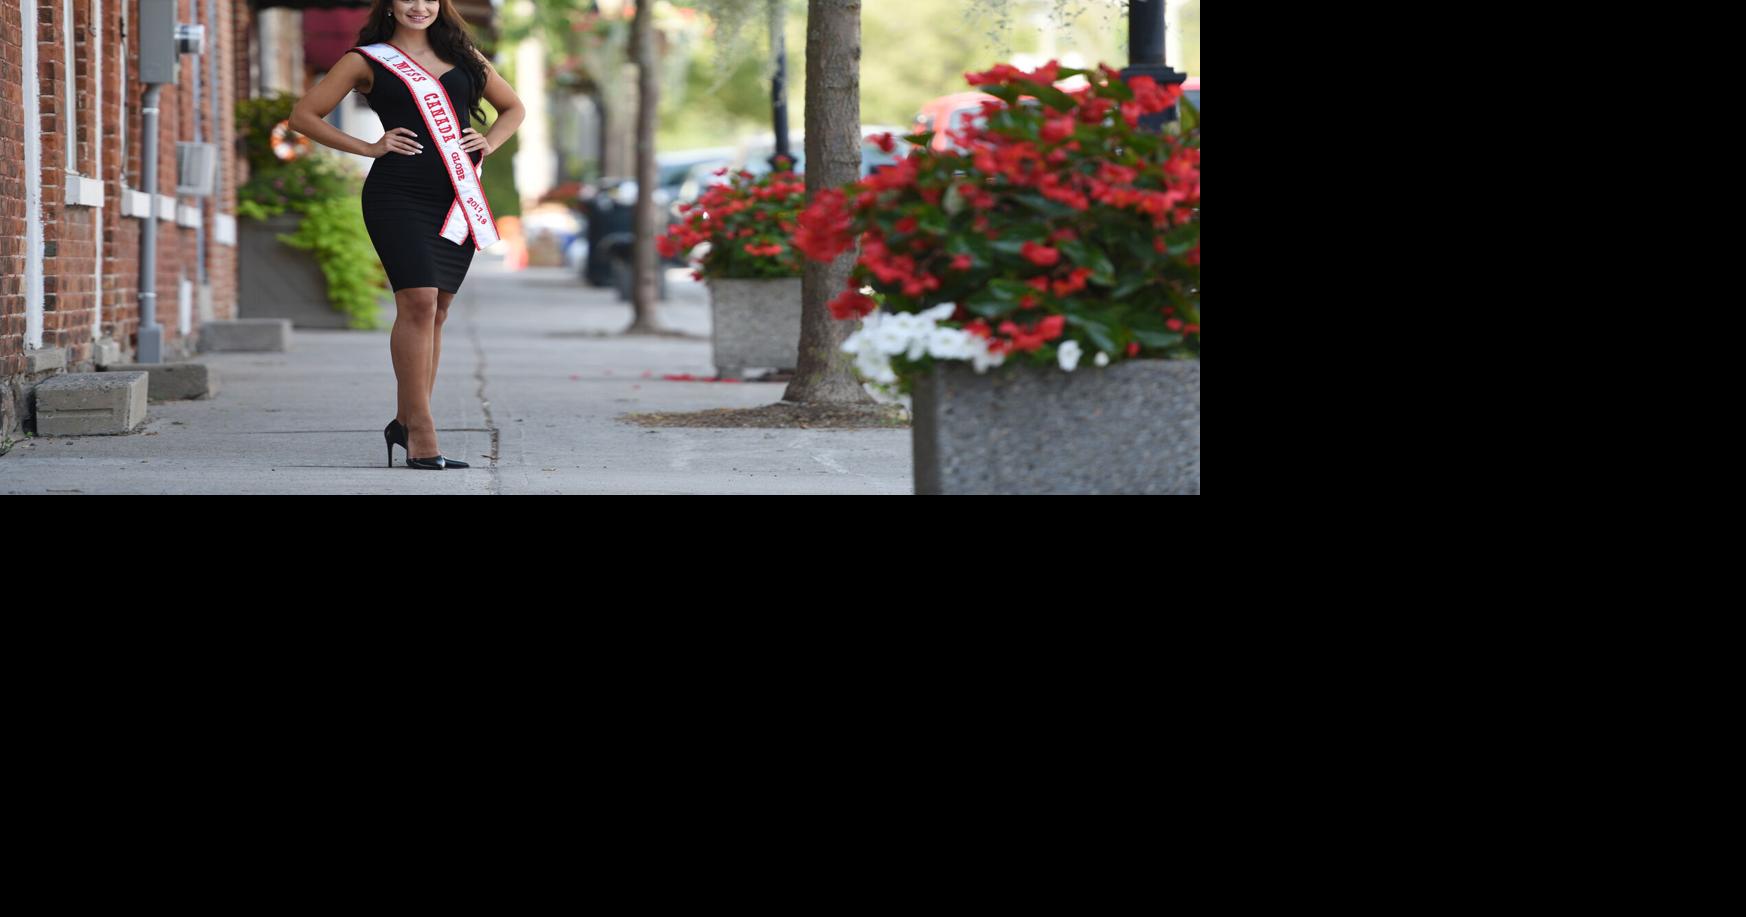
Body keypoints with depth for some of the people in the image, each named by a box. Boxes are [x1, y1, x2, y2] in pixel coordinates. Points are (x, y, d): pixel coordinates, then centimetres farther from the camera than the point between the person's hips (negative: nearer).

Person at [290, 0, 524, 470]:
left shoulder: (461, 56, 18)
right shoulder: (366, 60, 6)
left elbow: (513, 107, 29)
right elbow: (304, 115, 5)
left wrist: (488, 143, 9)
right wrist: (368, 148, -3)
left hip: (457, 199, 5)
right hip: (397, 196, -5)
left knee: (436, 310, 6)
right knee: (418, 302, -17)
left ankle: (407, 421, 16)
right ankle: (419, 430, -17)